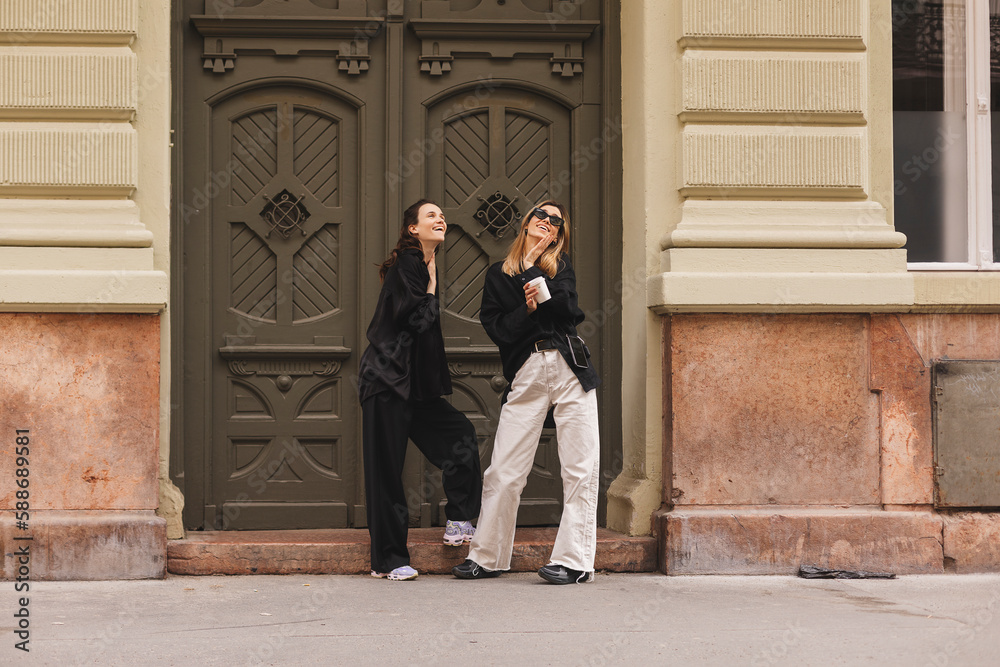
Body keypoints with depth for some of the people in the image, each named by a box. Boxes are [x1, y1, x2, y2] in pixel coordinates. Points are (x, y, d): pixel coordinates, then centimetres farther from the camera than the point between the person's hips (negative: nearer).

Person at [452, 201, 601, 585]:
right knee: (503, 471, -3)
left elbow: (568, 308, -5)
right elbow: (498, 330, 2)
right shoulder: (498, 275, 15)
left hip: (570, 369, 0)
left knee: (580, 468, -5)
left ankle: (574, 561, -1)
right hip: (525, 375, 0)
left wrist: (531, 268, -3)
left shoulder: (561, 267, 16)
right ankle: (487, 557, 10)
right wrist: (527, 310, -13)